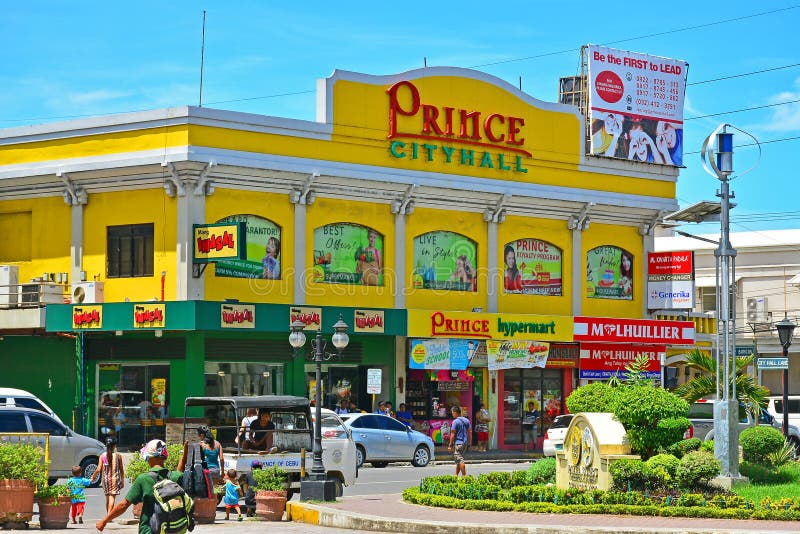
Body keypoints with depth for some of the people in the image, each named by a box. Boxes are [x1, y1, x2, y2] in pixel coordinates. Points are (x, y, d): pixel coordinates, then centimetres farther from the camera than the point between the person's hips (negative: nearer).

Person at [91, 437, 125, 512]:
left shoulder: (103, 456, -1)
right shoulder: (118, 455, -3)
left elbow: (99, 469, -4)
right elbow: (121, 469, 0)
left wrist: (93, 476, 13)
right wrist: (122, 480, 8)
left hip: (105, 478, 2)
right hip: (115, 478, -2)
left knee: (107, 498, 16)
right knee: (112, 497, -6)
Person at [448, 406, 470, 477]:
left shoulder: (455, 421, -13)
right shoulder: (466, 420, 10)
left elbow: (453, 434, -14)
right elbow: (469, 432, 14)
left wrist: (450, 445, -10)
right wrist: (468, 442, 21)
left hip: (458, 443, -8)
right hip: (465, 442, 8)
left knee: (460, 460, -6)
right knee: (459, 460, 17)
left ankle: (464, 475, -9)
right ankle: (456, 475, 22)